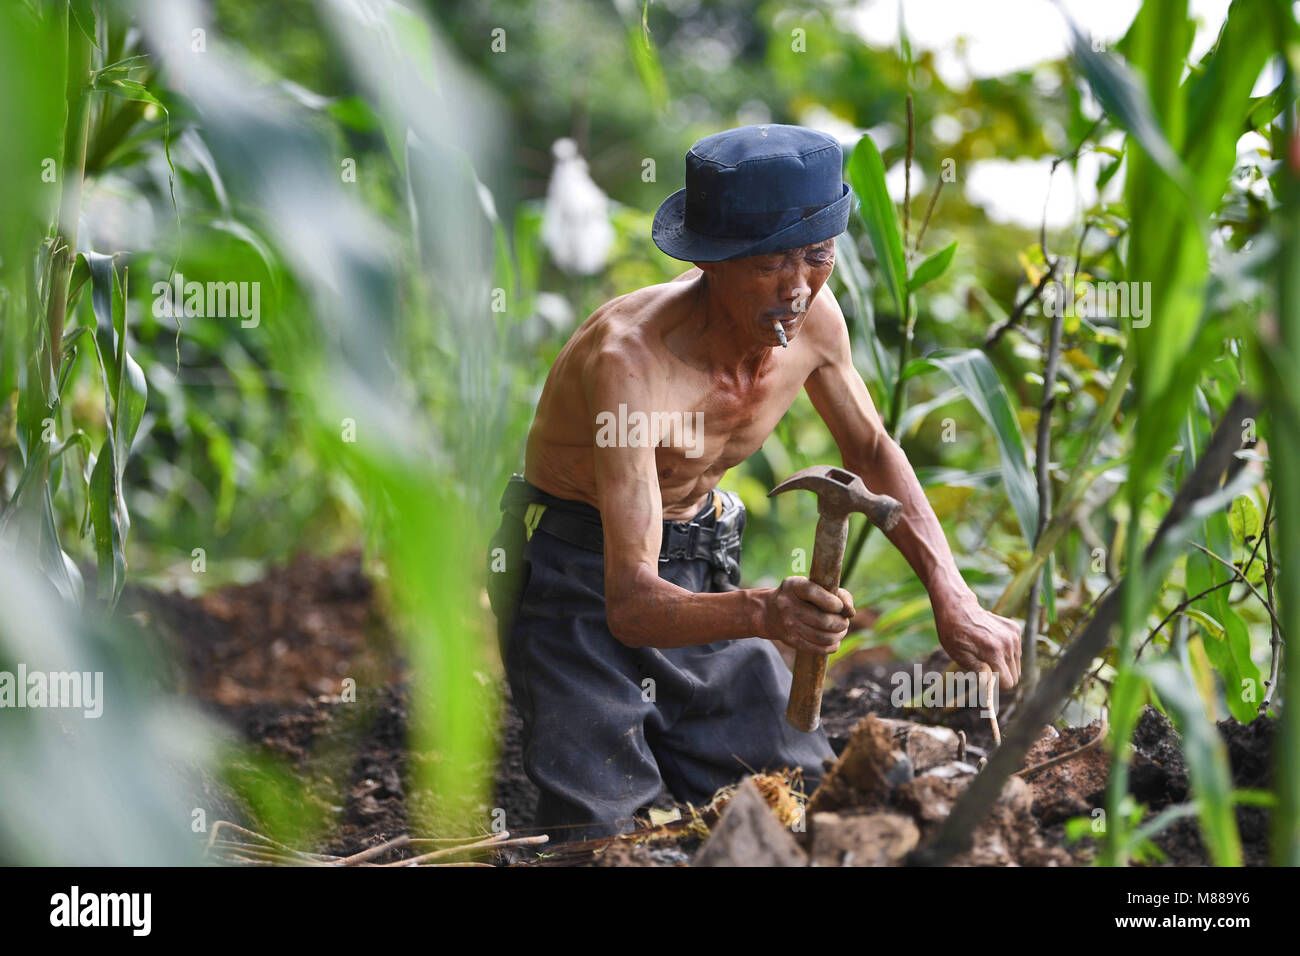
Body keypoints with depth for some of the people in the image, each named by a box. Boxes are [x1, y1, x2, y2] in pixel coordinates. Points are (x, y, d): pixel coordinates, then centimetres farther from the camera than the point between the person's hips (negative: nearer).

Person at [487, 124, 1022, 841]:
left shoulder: (812, 320, -13)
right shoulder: (629, 358, -35)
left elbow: (873, 453, 8)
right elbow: (630, 605, -39)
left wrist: (953, 600, -3)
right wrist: (762, 613, -58)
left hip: (699, 567, 6)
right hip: (581, 580, -6)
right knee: (600, 834, -14)